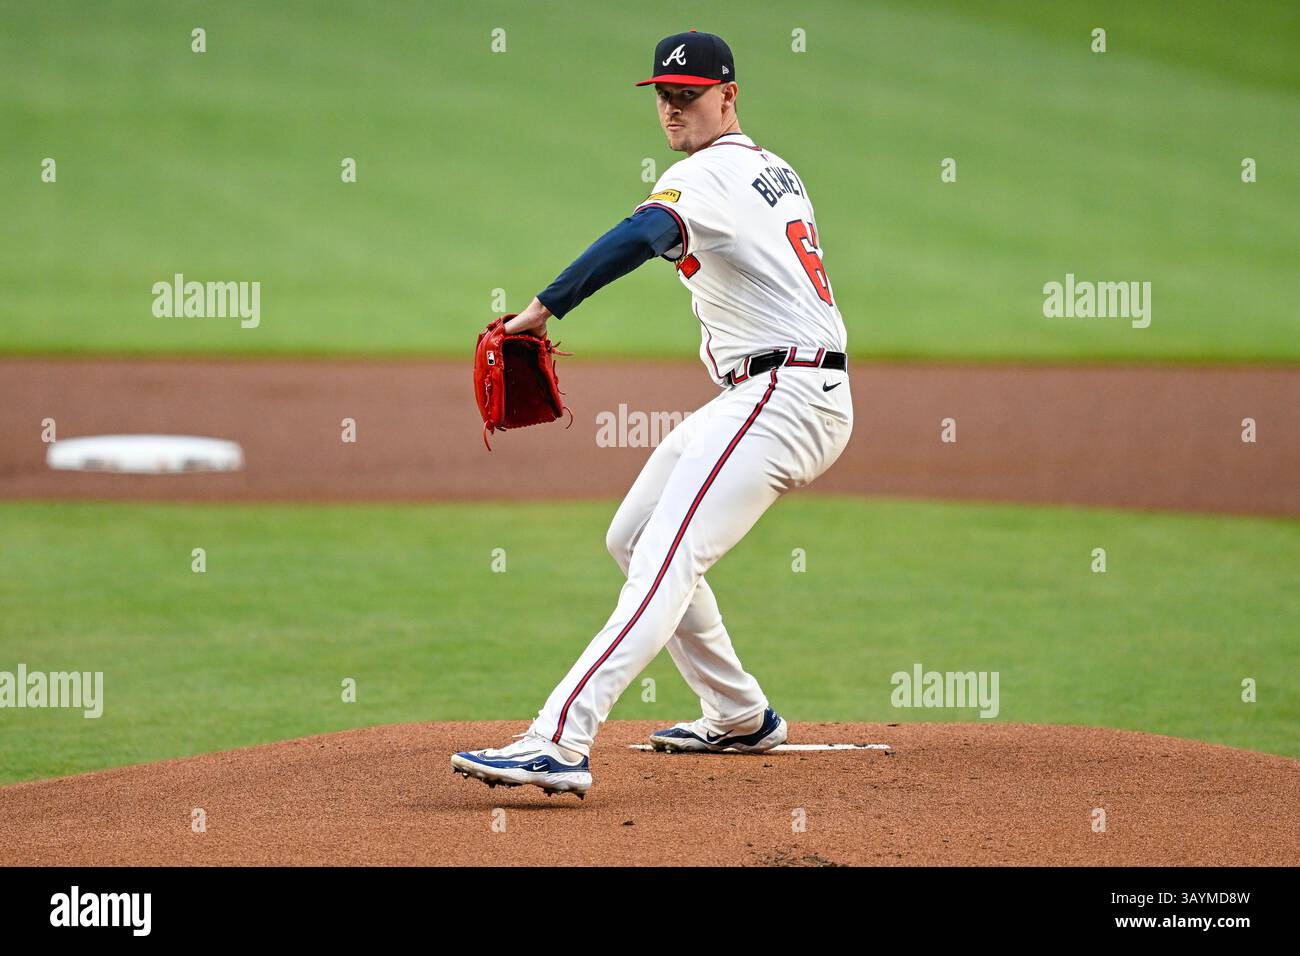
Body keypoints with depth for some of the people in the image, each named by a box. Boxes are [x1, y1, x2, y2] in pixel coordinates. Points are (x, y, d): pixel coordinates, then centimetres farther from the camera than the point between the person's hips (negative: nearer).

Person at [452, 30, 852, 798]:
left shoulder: (707, 175, -11)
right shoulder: (776, 172, 20)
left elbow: (643, 236, -31)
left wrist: (544, 308, -37)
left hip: (784, 397, -11)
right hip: (761, 395, 11)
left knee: (668, 558, -24)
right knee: (632, 539, 20)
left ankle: (560, 743, -38)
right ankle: (741, 717, 26)